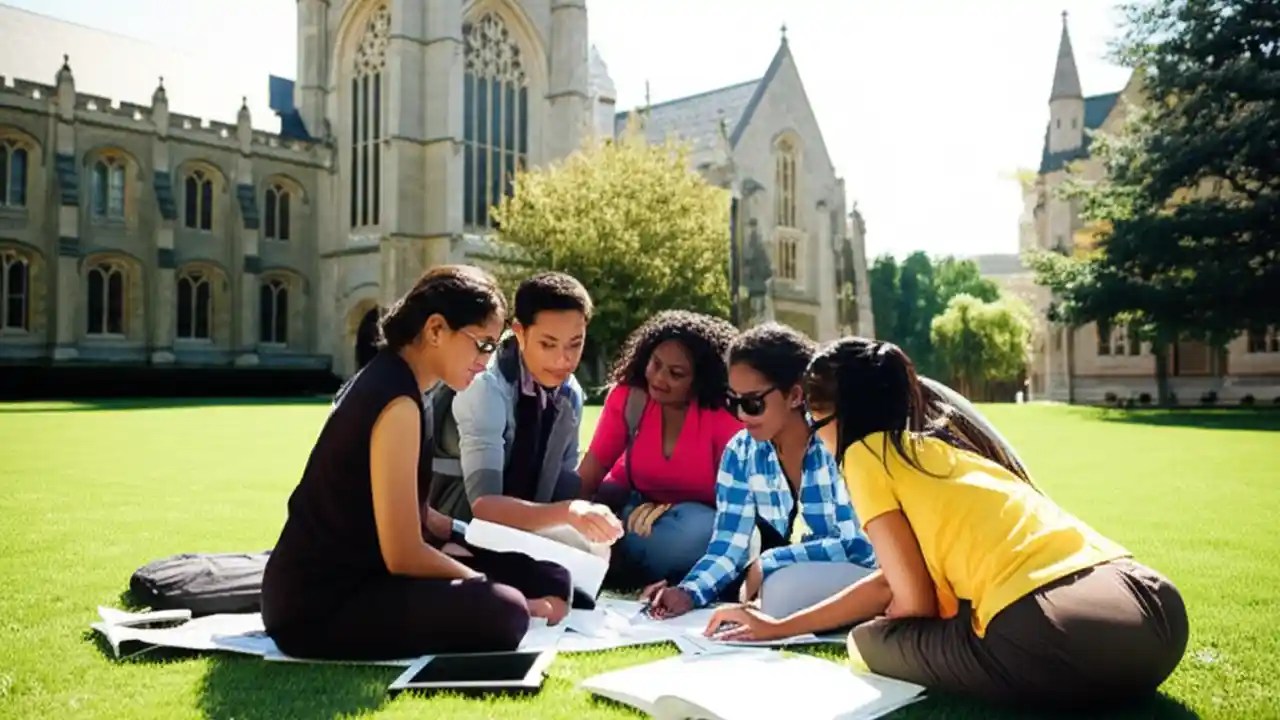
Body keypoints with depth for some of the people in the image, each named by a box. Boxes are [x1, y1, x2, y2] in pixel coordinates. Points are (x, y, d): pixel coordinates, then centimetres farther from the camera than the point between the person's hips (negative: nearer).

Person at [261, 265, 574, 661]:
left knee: (545, 578, 7)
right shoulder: (397, 401, -20)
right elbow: (404, 555, -22)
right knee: (501, 612, -31)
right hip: (317, 608, -10)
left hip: (347, 576, 10)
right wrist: (495, 590, -11)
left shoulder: (381, 377, 10)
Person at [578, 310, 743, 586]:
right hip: (632, 506, 1)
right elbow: (590, 472, -12)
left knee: (700, 533, -36)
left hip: (696, 516, -1)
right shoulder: (628, 395, -12)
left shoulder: (725, 416, -21)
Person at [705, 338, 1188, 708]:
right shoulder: (940, 438, 27)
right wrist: (779, 627, 37)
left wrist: (867, 633, 25)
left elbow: (915, 603, 1)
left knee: (868, 640, 13)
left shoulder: (866, 452, 3)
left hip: (1059, 635, -9)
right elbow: (896, 580, 32)